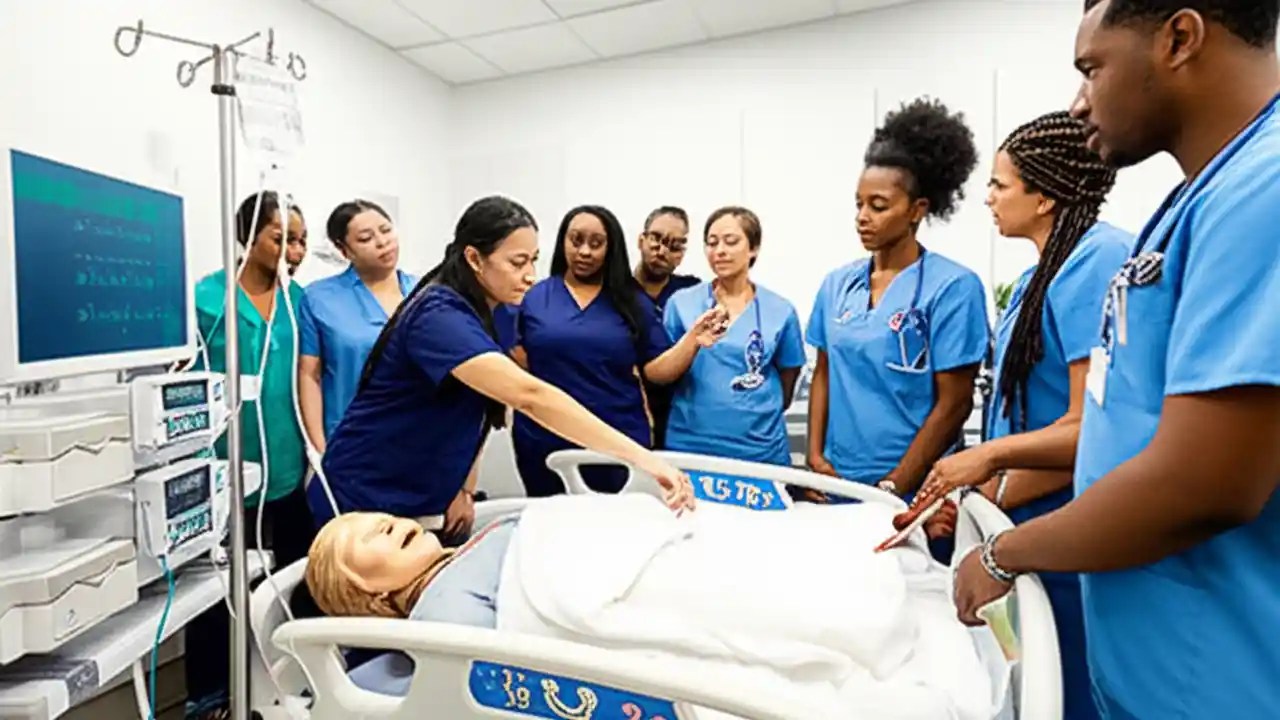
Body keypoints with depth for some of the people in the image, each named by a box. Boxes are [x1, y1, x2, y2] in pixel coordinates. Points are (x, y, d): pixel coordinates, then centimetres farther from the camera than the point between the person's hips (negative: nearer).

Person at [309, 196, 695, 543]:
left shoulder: (481, 313, 1)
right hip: (365, 503, -8)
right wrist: (640, 457, -46)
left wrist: (463, 487, 0)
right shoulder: (439, 317, -28)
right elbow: (529, 395, -42)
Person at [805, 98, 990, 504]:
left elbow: (954, 403, -11)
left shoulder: (953, 286, -10)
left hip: (909, 491, -4)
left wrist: (891, 489, -12)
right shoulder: (837, 284, 4)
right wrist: (815, 456, 0)